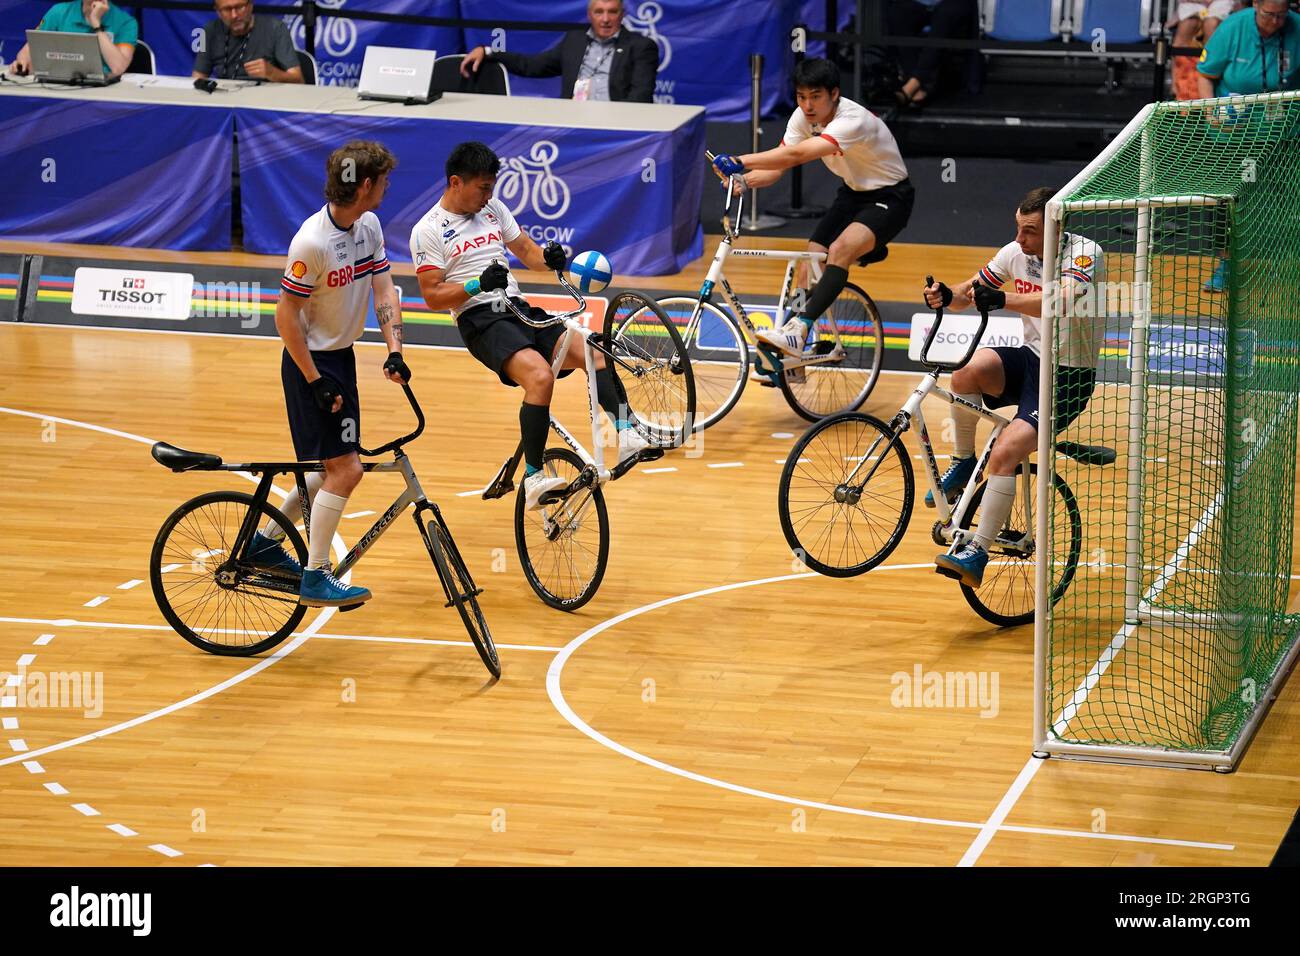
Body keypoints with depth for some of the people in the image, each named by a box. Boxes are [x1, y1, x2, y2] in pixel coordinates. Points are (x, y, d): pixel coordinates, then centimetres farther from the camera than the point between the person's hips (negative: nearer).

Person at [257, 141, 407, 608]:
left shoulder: (369, 226, 1)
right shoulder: (312, 242, -24)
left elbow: (384, 290, 2)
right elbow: (285, 315, -20)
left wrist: (394, 351, -12)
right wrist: (316, 382, -19)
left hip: (342, 357, 9)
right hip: (311, 361, -9)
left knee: (333, 469, 16)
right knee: (346, 469, -12)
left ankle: (267, 542, 32)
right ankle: (315, 579, -3)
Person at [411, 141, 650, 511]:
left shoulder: (493, 209, 17)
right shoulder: (428, 231, -2)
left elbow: (526, 251, 19)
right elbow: (432, 295, -6)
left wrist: (549, 258, -5)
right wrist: (479, 284, -22)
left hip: (519, 310, 7)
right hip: (480, 320, -7)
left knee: (595, 354, -15)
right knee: (540, 376, -31)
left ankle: (626, 434, -24)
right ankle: (533, 478, -28)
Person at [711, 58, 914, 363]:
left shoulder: (853, 121, -33)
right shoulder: (804, 117, -9)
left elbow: (797, 155, -45)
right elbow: (777, 168, -11)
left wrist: (740, 161, -50)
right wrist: (743, 180, -32)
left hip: (889, 198, -8)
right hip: (853, 192, 8)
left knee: (840, 249, -31)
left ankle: (799, 330, -37)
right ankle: (791, 358, 2)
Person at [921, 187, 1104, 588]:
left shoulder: (1084, 253, -18)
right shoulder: (1016, 253, 1)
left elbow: (1063, 300, -36)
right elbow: (973, 291, 10)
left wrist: (1003, 300, -50)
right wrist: (947, 297, -15)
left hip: (1068, 378, -6)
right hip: (1030, 359, 6)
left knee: (1005, 452, -24)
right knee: (970, 366, -28)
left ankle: (977, 555, -18)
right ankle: (962, 464, -7)